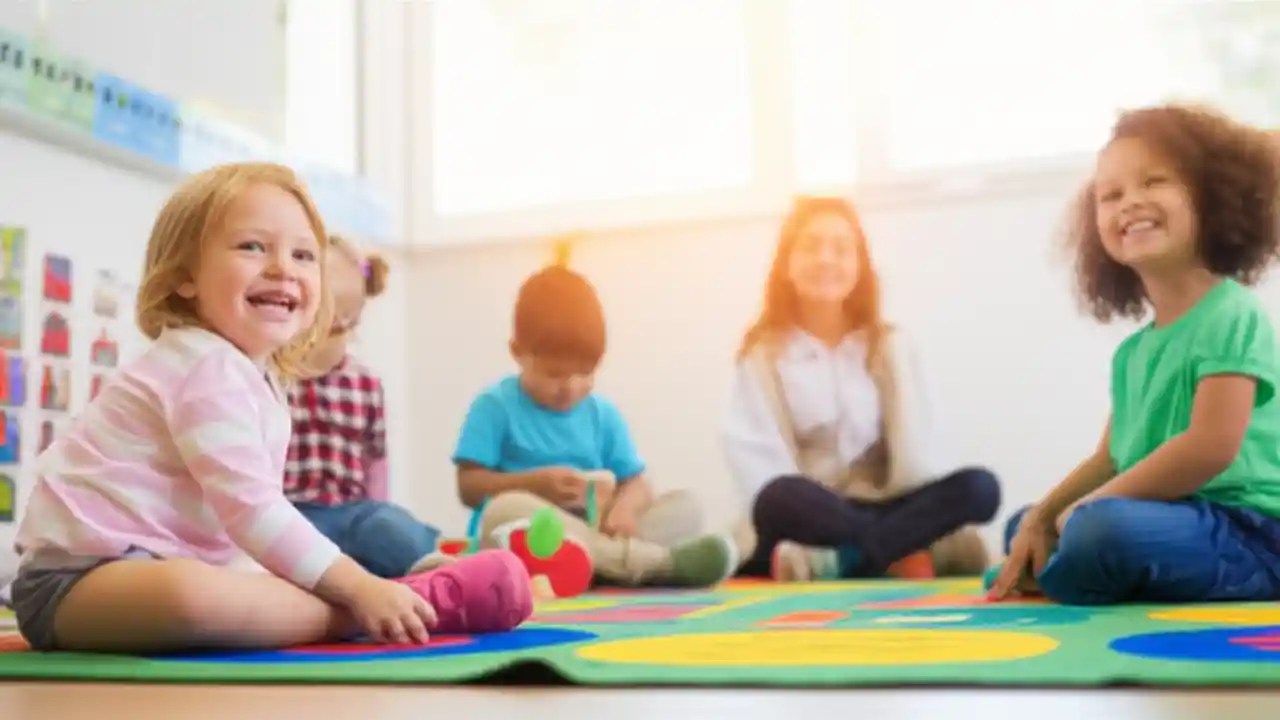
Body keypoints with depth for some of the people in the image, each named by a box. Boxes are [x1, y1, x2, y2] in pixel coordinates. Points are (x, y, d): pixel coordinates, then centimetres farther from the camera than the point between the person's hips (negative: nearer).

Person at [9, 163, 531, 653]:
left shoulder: (254, 377, 13)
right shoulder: (209, 369, -18)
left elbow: (248, 511, 14)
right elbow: (252, 510, -25)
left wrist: (361, 585, 7)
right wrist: (360, 590, -24)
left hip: (161, 564, 11)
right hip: (78, 577, -11)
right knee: (191, 594, -40)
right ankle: (427, 603, -36)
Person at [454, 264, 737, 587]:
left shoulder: (603, 413, 13)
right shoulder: (495, 406, 2)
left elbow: (637, 485, 8)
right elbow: (469, 487, -4)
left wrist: (624, 507, -16)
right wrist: (536, 483, -18)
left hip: (596, 533, 4)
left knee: (685, 506, -11)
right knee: (505, 510, -37)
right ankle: (646, 561, -42)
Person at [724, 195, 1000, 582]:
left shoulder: (887, 344, 12)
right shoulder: (764, 351, 4)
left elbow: (913, 443, 0)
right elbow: (757, 453, -11)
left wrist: (940, 515, -20)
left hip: (879, 508, 3)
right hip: (808, 513, -3)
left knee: (978, 487, -24)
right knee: (780, 499, -37)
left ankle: (831, 562, -35)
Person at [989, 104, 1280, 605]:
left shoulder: (1231, 315, -12)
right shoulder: (1133, 351, 13)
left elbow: (1211, 447, -23)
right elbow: (1108, 460, 15)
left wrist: (1089, 507, -16)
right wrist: (1040, 519, -1)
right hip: (1170, 521, 9)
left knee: (1103, 531, -37)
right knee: (1022, 527, 25)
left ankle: (1051, 578, -7)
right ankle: (1041, 571, -5)